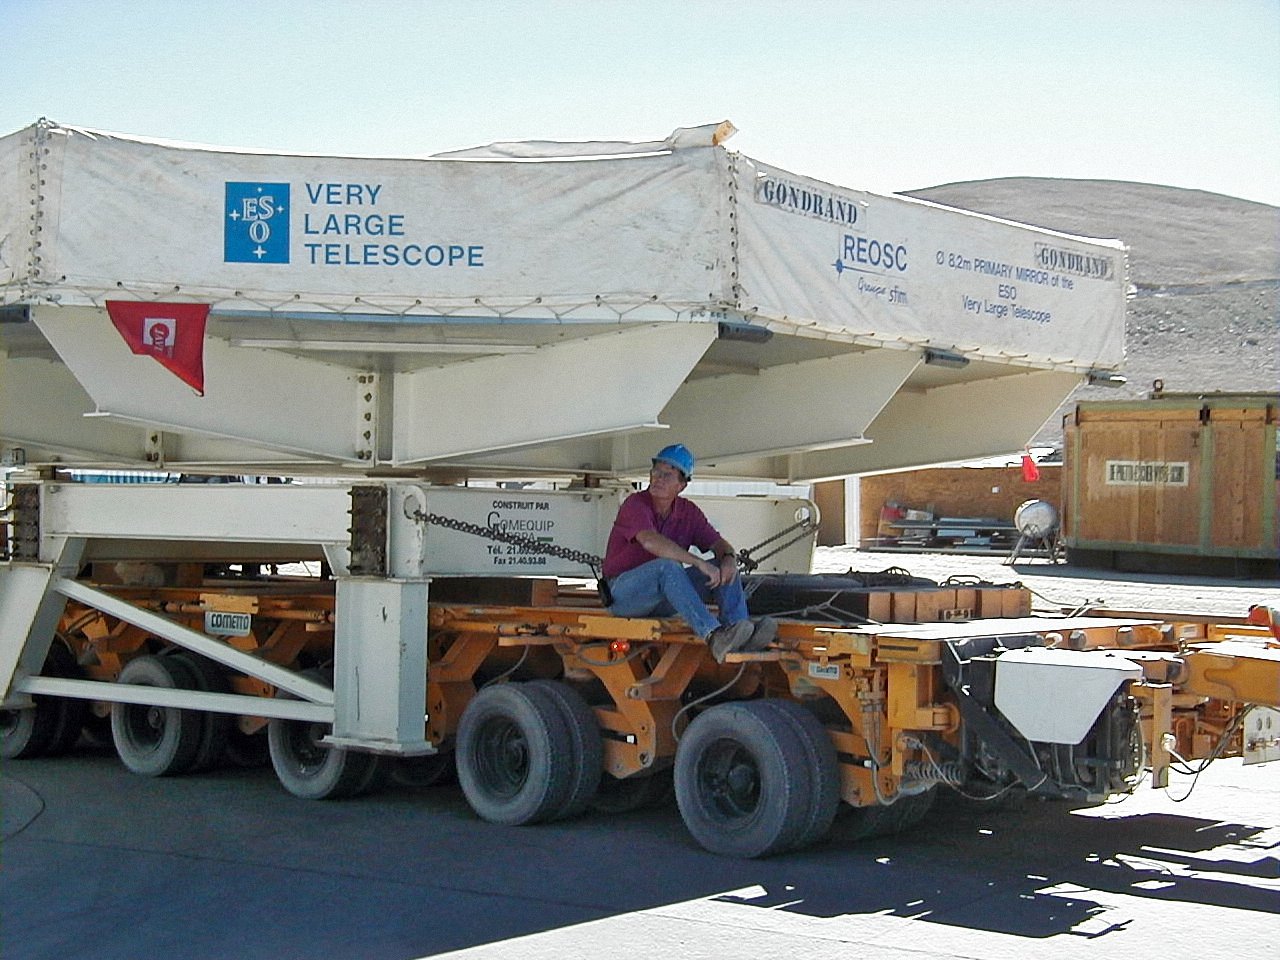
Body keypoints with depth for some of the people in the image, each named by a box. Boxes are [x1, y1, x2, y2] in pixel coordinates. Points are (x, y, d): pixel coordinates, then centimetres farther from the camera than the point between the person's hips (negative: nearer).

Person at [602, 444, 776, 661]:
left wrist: (729, 558, -22)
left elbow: (718, 543, 4)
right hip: (624, 591, -6)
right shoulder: (636, 504, -14)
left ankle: (739, 633, -31)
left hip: (664, 600, 7)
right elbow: (650, 541, -32)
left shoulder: (688, 511, 6)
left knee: (724, 567, -9)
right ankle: (714, 637, -50)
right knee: (667, 566, -36)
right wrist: (699, 562, -38)